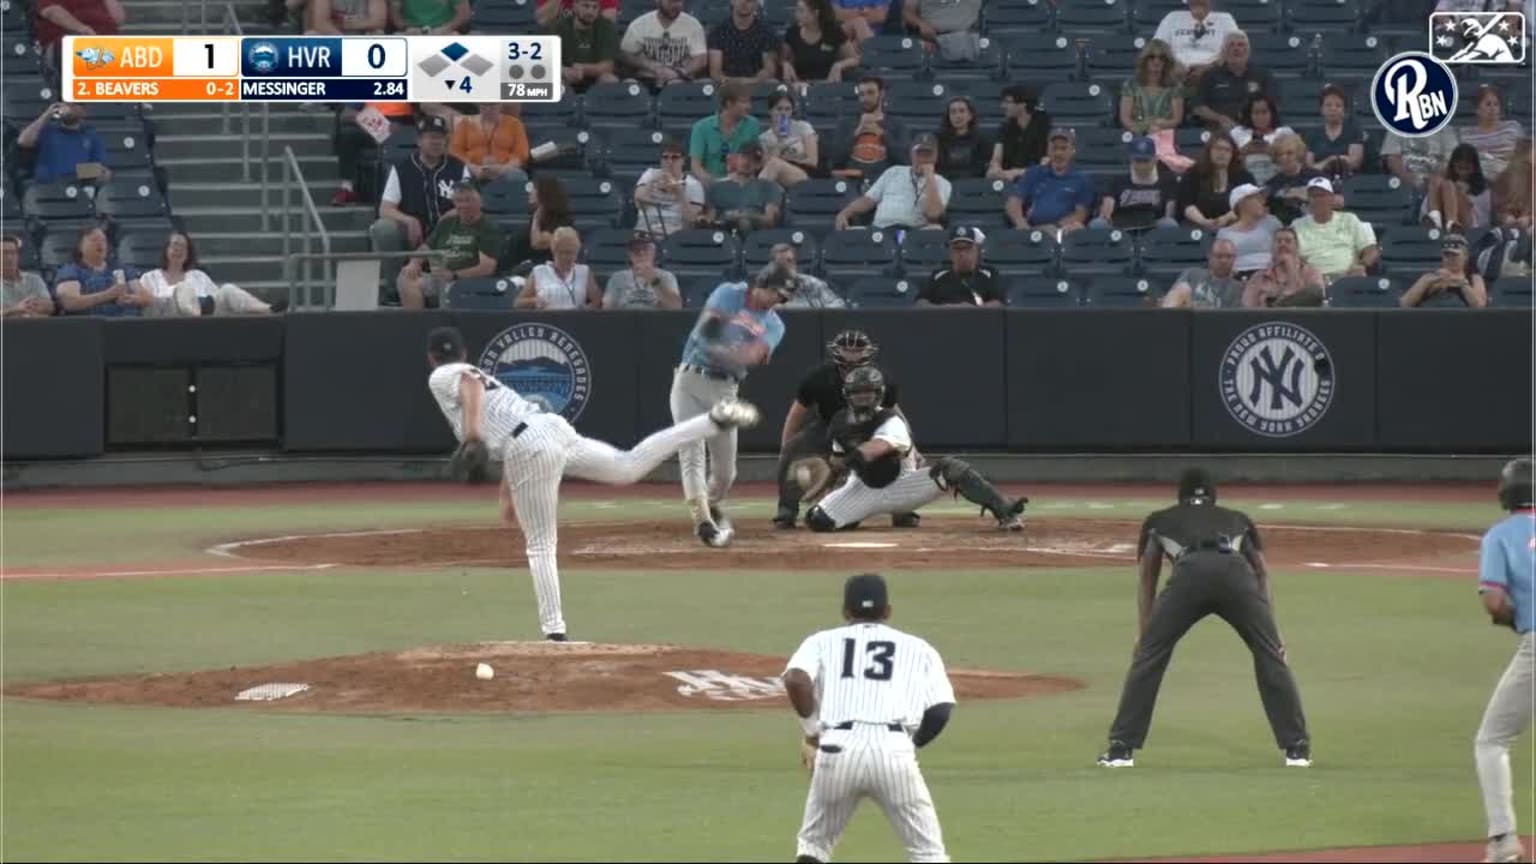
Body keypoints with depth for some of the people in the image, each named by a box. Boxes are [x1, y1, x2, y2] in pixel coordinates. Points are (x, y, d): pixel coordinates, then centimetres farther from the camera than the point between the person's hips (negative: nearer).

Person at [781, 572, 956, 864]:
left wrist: (811, 733, 9)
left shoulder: (822, 641, 19)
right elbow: (940, 709, 8)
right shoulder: (918, 648, 21)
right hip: (894, 750, -1)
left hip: (838, 749, 1)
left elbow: (796, 680, -2)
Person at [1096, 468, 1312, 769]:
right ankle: (1296, 747, 13)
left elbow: (1147, 580, 36)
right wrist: (1272, 631, 28)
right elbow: (1262, 574, 33)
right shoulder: (1238, 519, 40)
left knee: (1149, 656, 12)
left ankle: (1122, 748, 9)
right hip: (1236, 574, 1)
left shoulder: (1158, 521, 38)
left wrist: (1143, 633, 37)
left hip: (1190, 573, -1)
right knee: (1269, 654, 15)